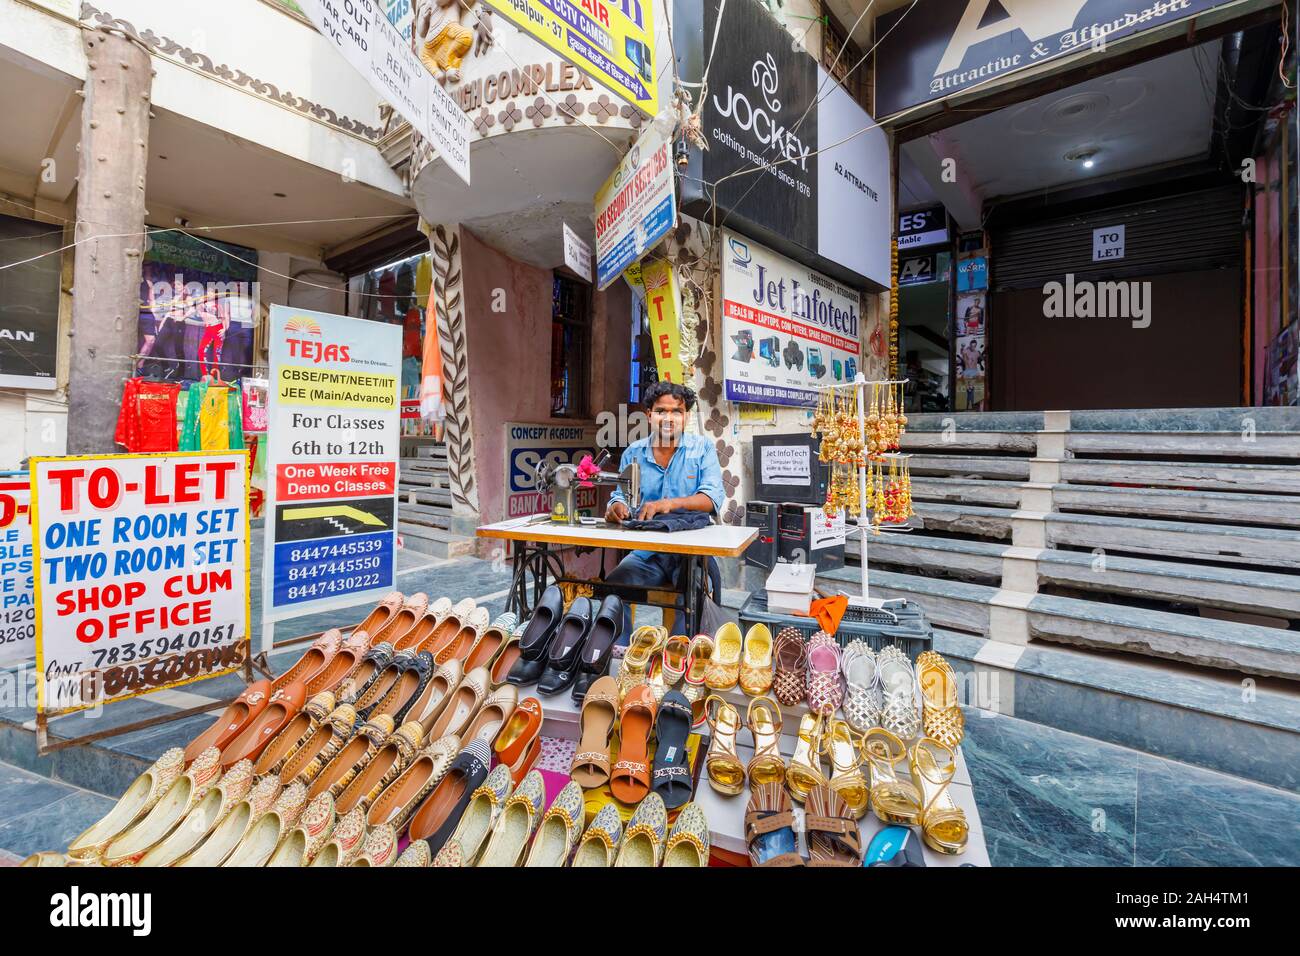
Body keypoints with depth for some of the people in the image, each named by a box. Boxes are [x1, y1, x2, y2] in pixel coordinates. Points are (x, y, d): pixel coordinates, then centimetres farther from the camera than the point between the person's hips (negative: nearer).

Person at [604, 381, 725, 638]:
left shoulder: (702, 448, 3)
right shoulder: (633, 452, 10)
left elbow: (713, 497, -11)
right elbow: (620, 495, 13)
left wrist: (670, 503, -29)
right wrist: (618, 506, -14)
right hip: (646, 552, 3)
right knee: (612, 585, -24)